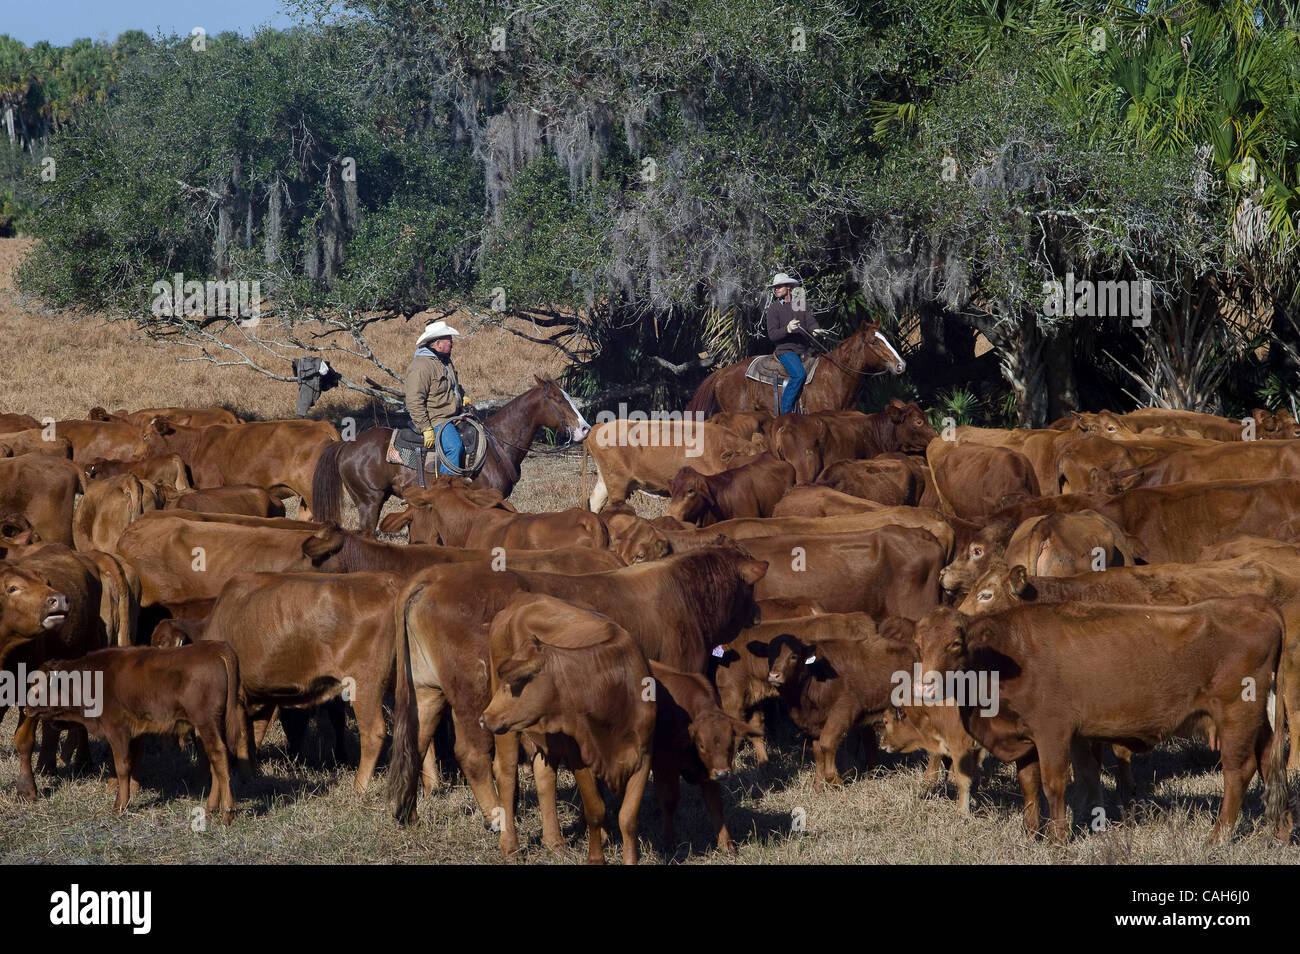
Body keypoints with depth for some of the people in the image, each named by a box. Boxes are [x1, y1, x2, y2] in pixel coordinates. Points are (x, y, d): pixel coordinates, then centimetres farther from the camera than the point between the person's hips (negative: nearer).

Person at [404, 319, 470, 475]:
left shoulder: (445, 361, 16)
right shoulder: (421, 366, -17)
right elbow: (414, 401, -22)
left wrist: (462, 397, 17)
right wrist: (426, 429, -25)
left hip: (451, 417, 10)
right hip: (434, 420, -10)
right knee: (454, 446, -30)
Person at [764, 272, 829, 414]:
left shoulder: (801, 304, 14)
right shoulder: (774, 308, 1)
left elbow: (810, 322, 6)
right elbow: (772, 334, -7)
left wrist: (815, 330, -18)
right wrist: (787, 329, -27)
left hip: (803, 350, 5)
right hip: (784, 350, -5)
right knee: (799, 375, -29)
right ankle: (785, 413, -25)